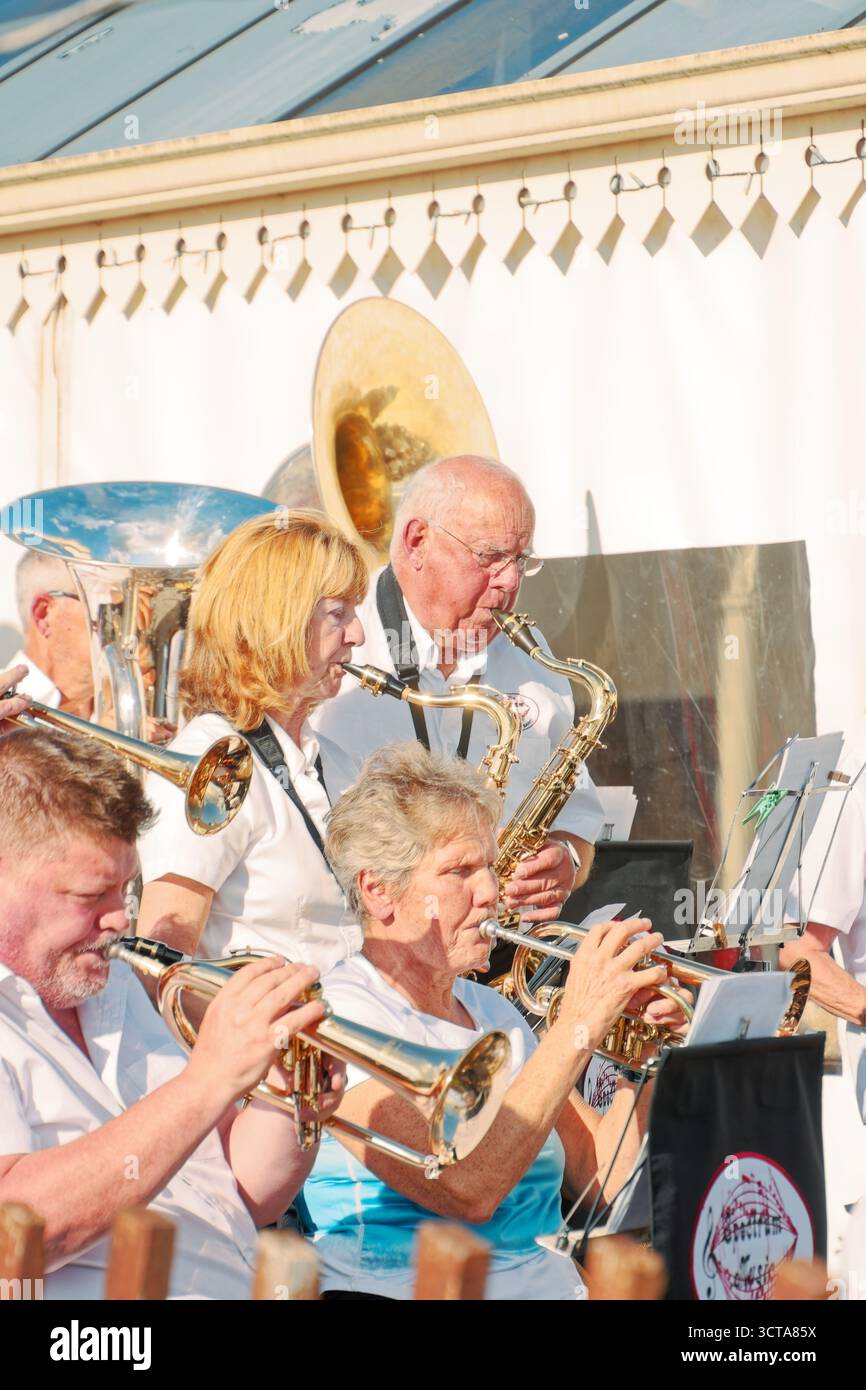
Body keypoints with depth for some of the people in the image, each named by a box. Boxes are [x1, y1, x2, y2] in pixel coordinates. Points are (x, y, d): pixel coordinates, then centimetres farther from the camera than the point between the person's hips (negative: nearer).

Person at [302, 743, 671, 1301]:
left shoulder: (493, 1011, 17)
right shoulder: (335, 1013, -8)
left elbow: (595, 1179, 12)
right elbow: (465, 1190, -20)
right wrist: (577, 1028, -18)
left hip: (548, 1285, 7)